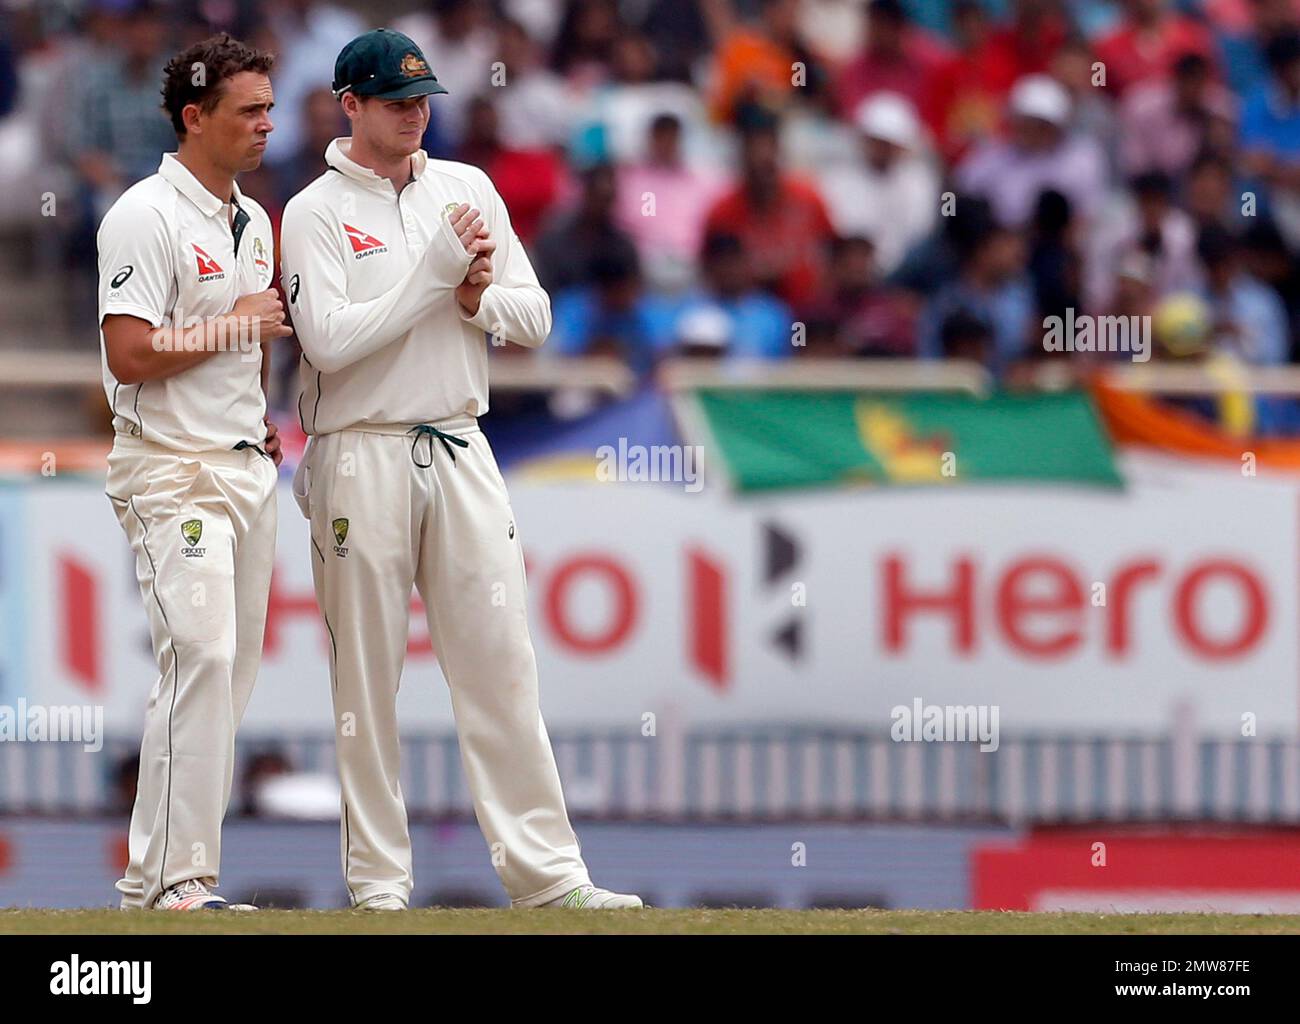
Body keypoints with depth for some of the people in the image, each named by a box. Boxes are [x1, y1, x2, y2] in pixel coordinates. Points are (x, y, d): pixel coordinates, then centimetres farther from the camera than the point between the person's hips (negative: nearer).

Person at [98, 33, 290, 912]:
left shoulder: (254, 221, 16)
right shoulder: (148, 218, -12)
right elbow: (131, 352, -20)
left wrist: (260, 418, 14)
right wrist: (234, 325, -13)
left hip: (248, 467, 9)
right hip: (174, 473, -9)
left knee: (231, 668, 7)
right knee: (201, 653, -18)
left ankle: (161, 877, 11)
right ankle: (175, 879, -18)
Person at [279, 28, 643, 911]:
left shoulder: (468, 189, 12)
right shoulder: (316, 212, -3)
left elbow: (535, 318, 12)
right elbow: (330, 339, -16)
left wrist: (481, 295, -9)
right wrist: (434, 268, -15)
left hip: (461, 452, 4)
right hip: (363, 462, -4)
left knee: (500, 661, -1)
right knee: (367, 673, 0)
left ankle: (545, 871, -3)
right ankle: (378, 879, 5)